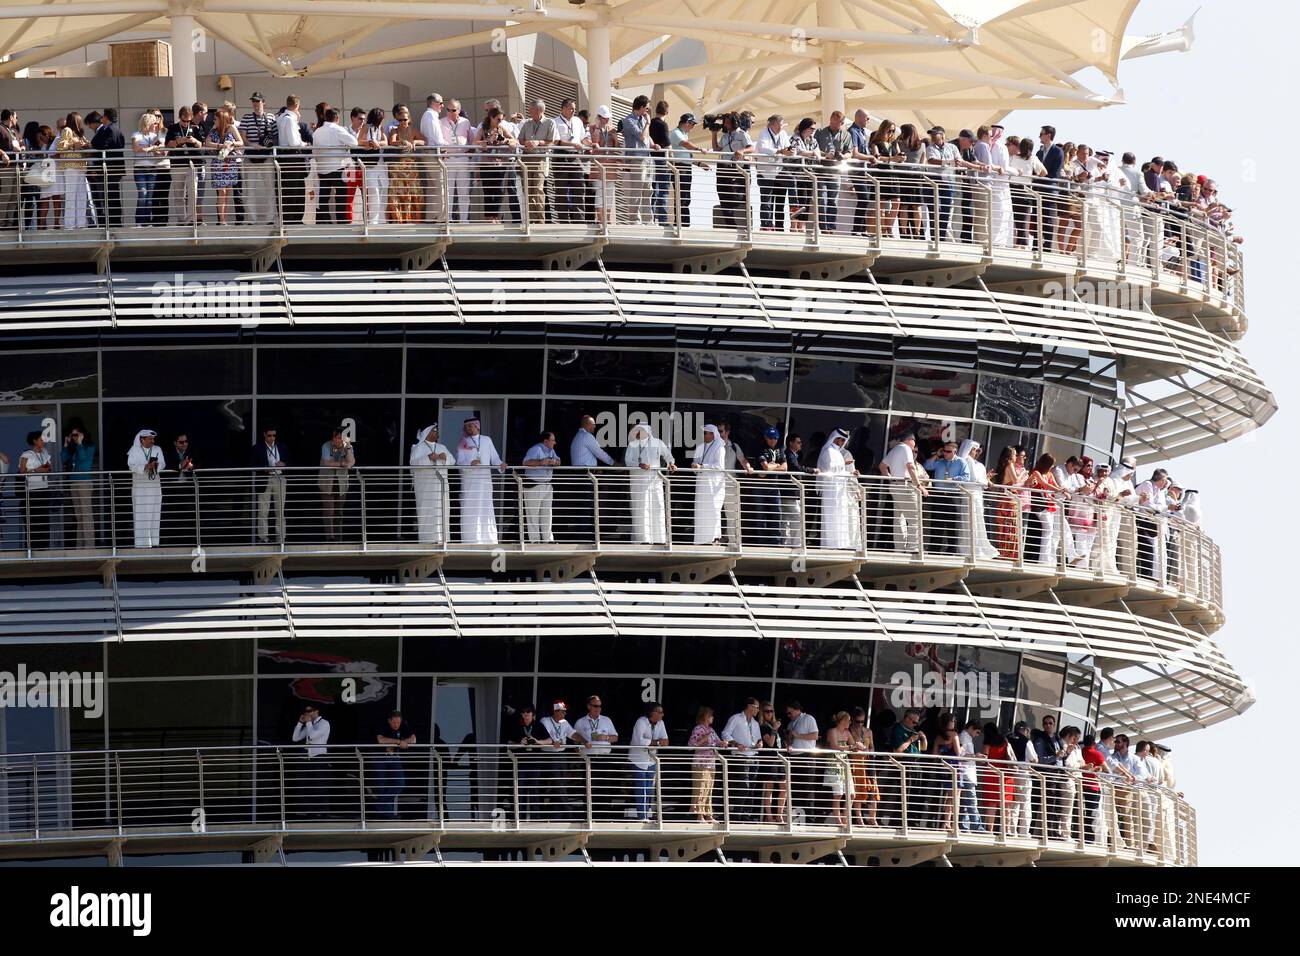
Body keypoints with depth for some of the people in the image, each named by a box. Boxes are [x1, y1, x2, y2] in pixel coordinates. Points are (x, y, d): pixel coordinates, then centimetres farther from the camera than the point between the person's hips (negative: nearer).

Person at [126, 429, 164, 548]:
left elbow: (163, 465, 3)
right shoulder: (134, 450, 0)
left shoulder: (157, 450, 10)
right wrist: (146, 466, -25)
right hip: (139, 487, -4)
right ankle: (141, 543, -8)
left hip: (154, 487, 4)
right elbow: (132, 465, -11)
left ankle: (154, 542, 4)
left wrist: (156, 465, -20)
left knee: (154, 514, 1)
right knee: (141, 514, -7)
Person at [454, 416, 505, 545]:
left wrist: (500, 464, -10)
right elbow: (459, 462, -2)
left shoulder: (487, 440, 14)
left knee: (486, 509, -1)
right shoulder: (462, 443, 8)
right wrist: (470, 464, -21)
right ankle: (470, 539, -2)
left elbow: (494, 458, 12)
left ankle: (488, 539, 0)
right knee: (469, 510, -4)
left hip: (485, 480, 1)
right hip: (469, 480, -1)